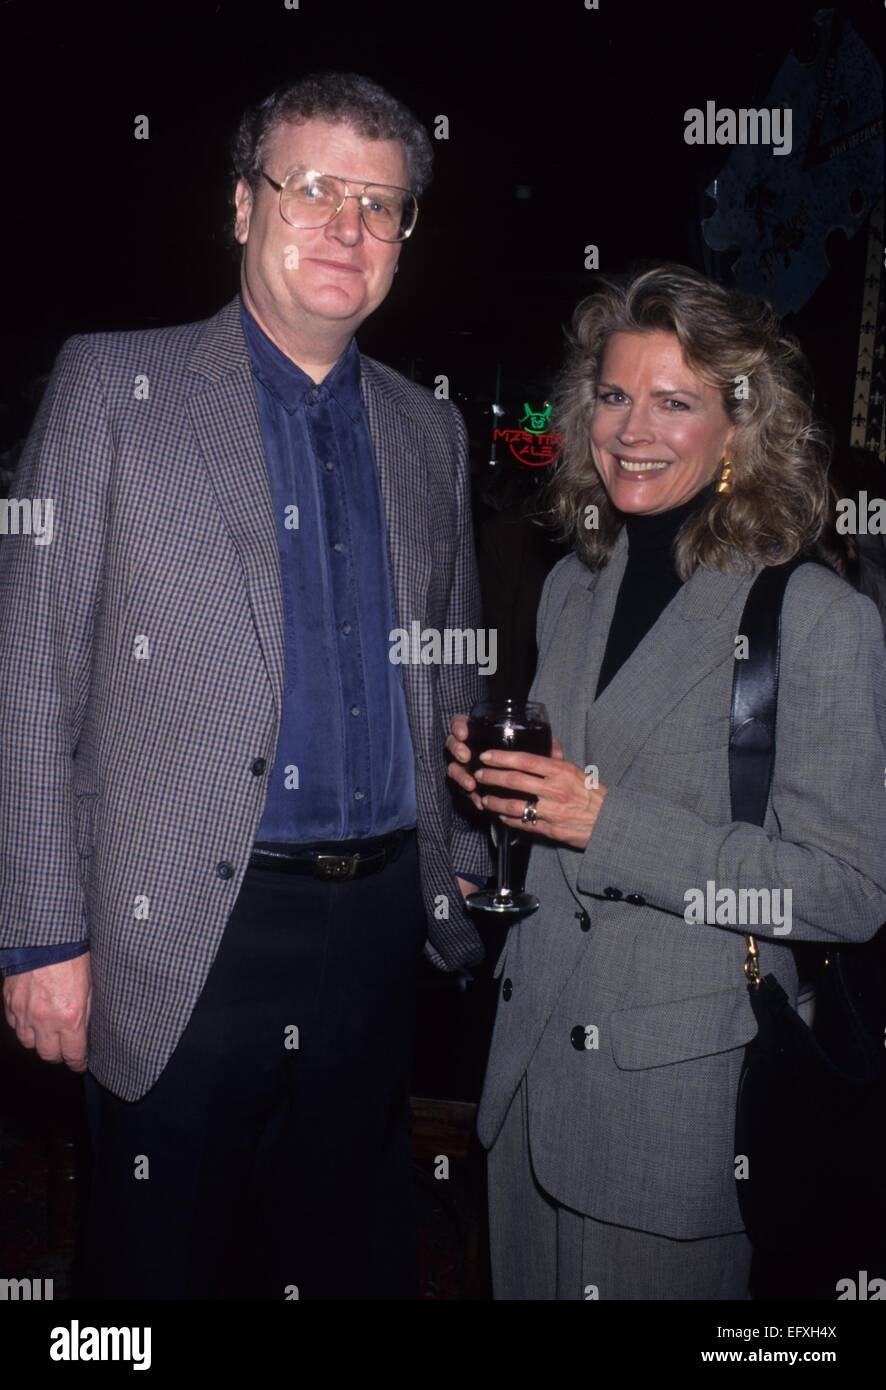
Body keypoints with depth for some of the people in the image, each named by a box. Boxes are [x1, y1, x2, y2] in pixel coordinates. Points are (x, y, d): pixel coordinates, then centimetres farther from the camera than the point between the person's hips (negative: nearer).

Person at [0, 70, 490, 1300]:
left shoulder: (429, 430, 10)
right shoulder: (112, 384, -3)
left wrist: (464, 876, 11)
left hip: (380, 926, 4)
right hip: (184, 937, -4)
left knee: (356, 1257, 18)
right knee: (162, 1259, 11)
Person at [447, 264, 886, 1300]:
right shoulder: (574, 588, 7)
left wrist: (612, 822, -23)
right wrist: (495, 777, -4)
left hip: (683, 1091, -6)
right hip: (531, 1052, 6)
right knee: (525, 1281, 20)